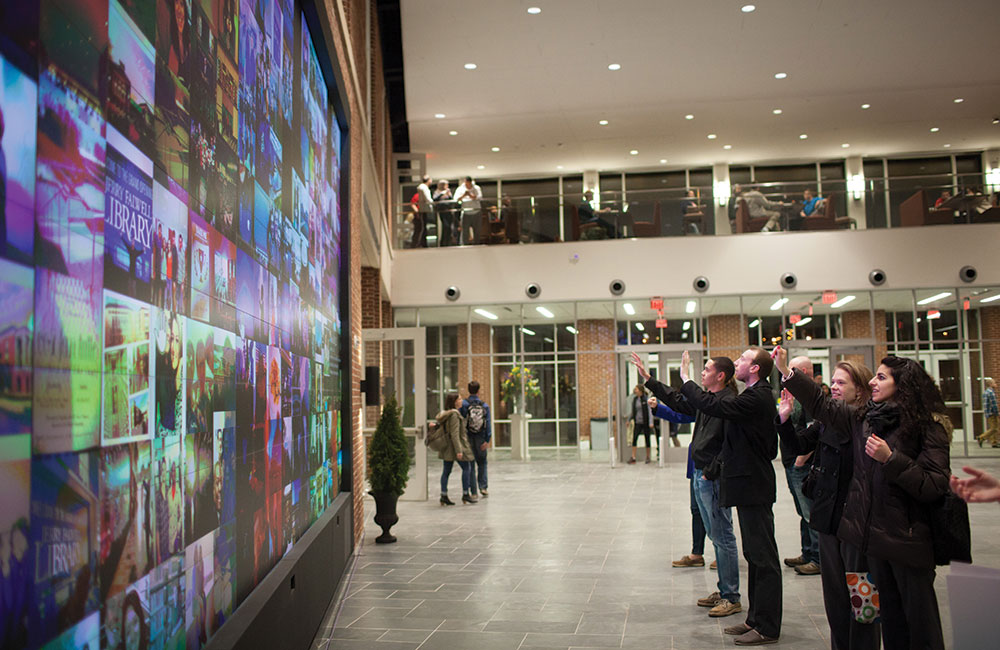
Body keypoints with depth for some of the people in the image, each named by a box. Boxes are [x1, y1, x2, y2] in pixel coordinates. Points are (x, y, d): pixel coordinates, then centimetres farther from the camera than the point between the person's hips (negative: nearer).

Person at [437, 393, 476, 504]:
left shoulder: (444, 414, 11)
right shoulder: (454, 415, -17)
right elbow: (454, 434, -22)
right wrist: (459, 450, -23)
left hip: (446, 448, 9)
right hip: (455, 445, -9)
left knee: (446, 471, 8)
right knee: (466, 468, 3)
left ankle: (443, 496, 8)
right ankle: (466, 494, 6)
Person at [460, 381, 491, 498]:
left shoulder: (463, 404, -8)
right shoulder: (485, 406, 0)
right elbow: (488, 423, -5)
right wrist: (487, 440, -6)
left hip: (468, 438, -2)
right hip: (481, 439, 2)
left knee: (470, 465, 6)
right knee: (482, 463, 18)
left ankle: (473, 491, 6)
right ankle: (483, 487, 8)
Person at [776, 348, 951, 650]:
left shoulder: (929, 426, -9)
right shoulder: (864, 418, 7)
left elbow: (936, 486, -16)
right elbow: (821, 406, 12)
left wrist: (890, 459, -22)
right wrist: (785, 370, 9)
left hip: (908, 539, -5)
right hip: (873, 534, 5)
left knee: (921, 624, 2)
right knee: (890, 618, 15)